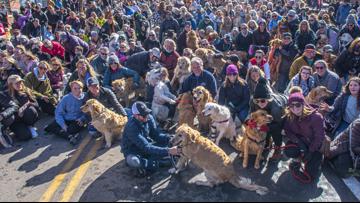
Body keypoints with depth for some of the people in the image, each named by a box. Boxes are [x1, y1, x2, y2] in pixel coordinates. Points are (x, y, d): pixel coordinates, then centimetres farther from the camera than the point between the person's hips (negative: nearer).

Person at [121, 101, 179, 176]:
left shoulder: (149, 118, -12)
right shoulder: (131, 127, -32)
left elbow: (156, 135, -4)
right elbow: (146, 147, -35)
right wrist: (168, 151, -41)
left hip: (146, 145, 7)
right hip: (133, 151, -6)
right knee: (133, 161, -40)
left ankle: (144, 163, -13)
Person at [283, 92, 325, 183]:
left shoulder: (316, 117, -26)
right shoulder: (288, 116, -14)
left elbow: (319, 136, -19)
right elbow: (287, 131, -10)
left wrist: (310, 152, -19)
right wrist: (299, 141, -26)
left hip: (315, 145, -3)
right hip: (299, 141, 3)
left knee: (310, 175, -13)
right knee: (289, 151, -32)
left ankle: (318, 157, 19)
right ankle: (297, 159, 6)